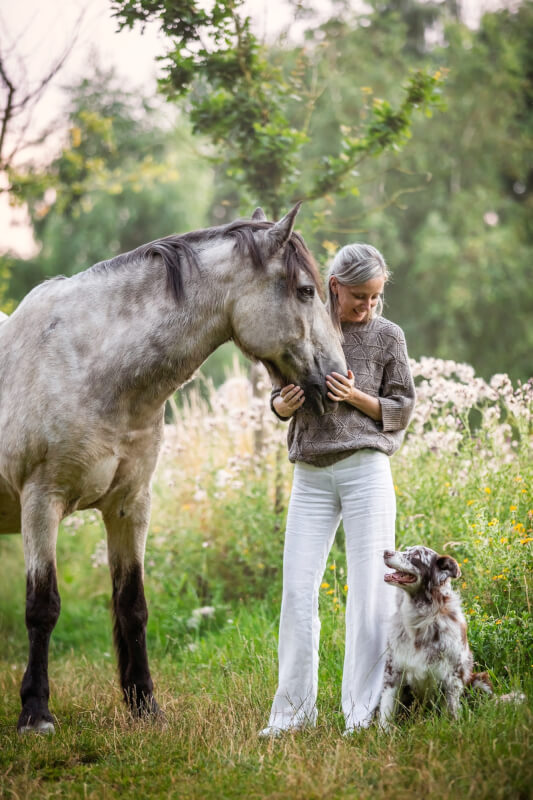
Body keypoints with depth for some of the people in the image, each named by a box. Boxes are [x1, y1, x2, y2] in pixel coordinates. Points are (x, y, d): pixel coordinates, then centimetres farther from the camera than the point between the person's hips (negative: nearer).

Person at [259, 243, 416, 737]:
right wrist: (283, 405, -9)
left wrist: (356, 396, -13)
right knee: (297, 590, 1)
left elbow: (402, 409, 4)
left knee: (370, 586, -4)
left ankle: (364, 712, 3)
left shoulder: (387, 336, 2)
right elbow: (278, 399, 14)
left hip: (365, 469, -2)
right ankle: (293, 711, 11)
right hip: (310, 475, 2)